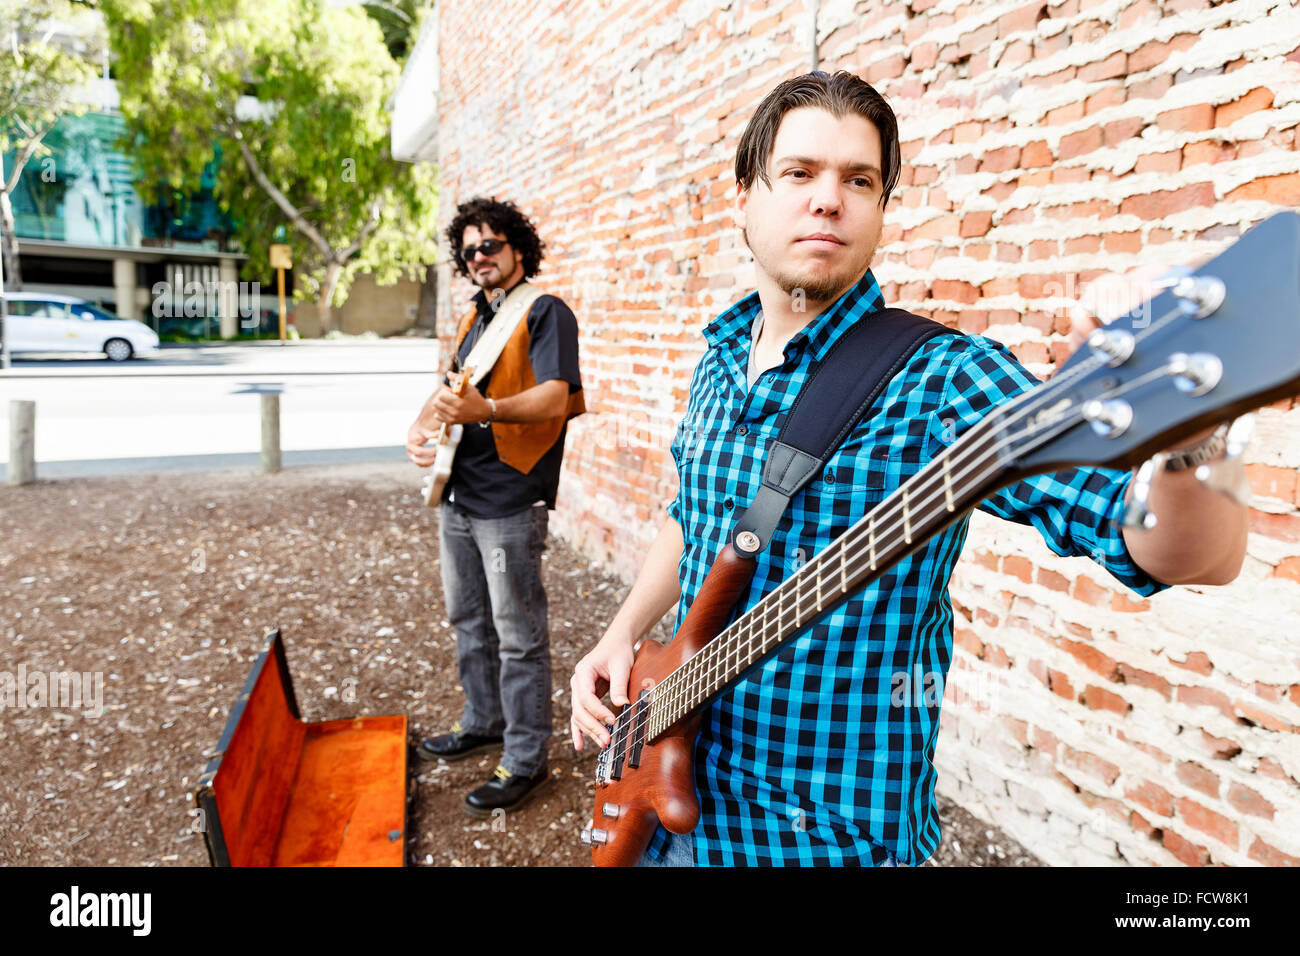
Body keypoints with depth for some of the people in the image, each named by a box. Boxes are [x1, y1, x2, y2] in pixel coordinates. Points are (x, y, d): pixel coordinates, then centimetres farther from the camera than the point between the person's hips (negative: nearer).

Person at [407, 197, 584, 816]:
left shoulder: (546, 312, -7)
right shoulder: (472, 322, 19)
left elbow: (554, 398, -21)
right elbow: (449, 391, 22)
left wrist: (486, 410, -38)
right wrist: (421, 428, -1)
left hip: (510, 502, -9)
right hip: (457, 497, 9)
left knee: (518, 636, -1)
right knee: (468, 621, 20)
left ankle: (525, 760, 12)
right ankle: (484, 722, 38)